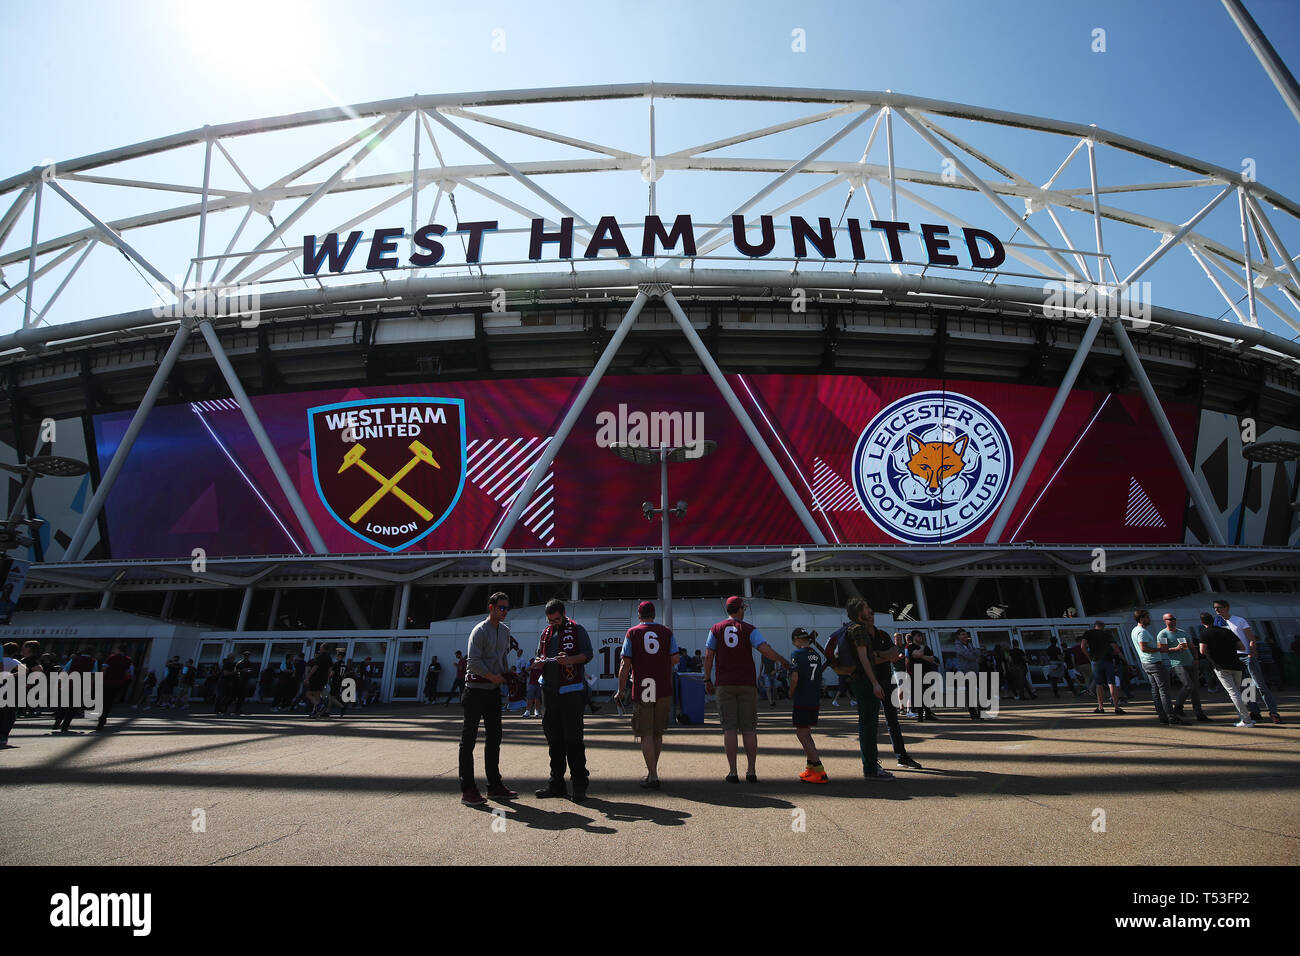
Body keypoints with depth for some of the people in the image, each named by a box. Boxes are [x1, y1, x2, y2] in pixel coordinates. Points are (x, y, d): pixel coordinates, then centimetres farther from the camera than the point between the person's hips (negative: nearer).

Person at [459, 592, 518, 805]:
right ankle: (467, 789, 1)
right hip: (476, 689, -8)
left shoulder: (505, 630, 14)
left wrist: (507, 675, 12)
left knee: (494, 737, 11)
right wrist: (493, 676, -15)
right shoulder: (480, 630, -11)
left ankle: (495, 785, 18)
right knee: (468, 739, -2)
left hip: (494, 691, 8)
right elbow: (473, 661, -17)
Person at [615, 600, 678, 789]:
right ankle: (651, 771, 25)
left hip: (642, 691, -3)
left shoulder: (632, 633, 1)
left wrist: (620, 691, 1)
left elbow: (625, 664, -5)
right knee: (658, 734, 15)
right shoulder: (666, 632, 7)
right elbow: (675, 659, -1)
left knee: (646, 734, 1)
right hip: (664, 689, 3)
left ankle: (653, 777, -3)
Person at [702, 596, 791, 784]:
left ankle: (733, 772, -2)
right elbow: (765, 650, -12)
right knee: (749, 728, 5)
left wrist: (707, 680, 7)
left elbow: (708, 656, 1)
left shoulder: (716, 629, 5)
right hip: (747, 683, -1)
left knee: (729, 728, 1)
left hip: (725, 684, 1)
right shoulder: (749, 629, 0)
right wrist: (783, 661, 2)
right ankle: (751, 771, 4)